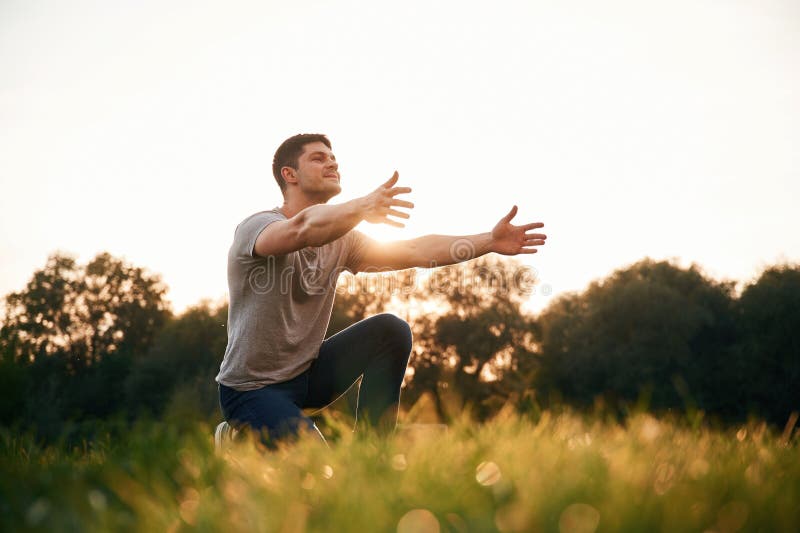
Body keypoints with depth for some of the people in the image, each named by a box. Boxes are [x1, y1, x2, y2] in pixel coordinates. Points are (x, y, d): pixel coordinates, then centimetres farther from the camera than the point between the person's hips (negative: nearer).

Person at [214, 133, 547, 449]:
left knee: (390, 330, -12)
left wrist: (490, 241, -18)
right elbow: (301, 229, -41)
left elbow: (413, 251, -6)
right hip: (253, 389, -7)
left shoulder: (339, 240, 4)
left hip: (307, 372, 7)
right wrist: (361, 208, -59)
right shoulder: (256, 227, -17)